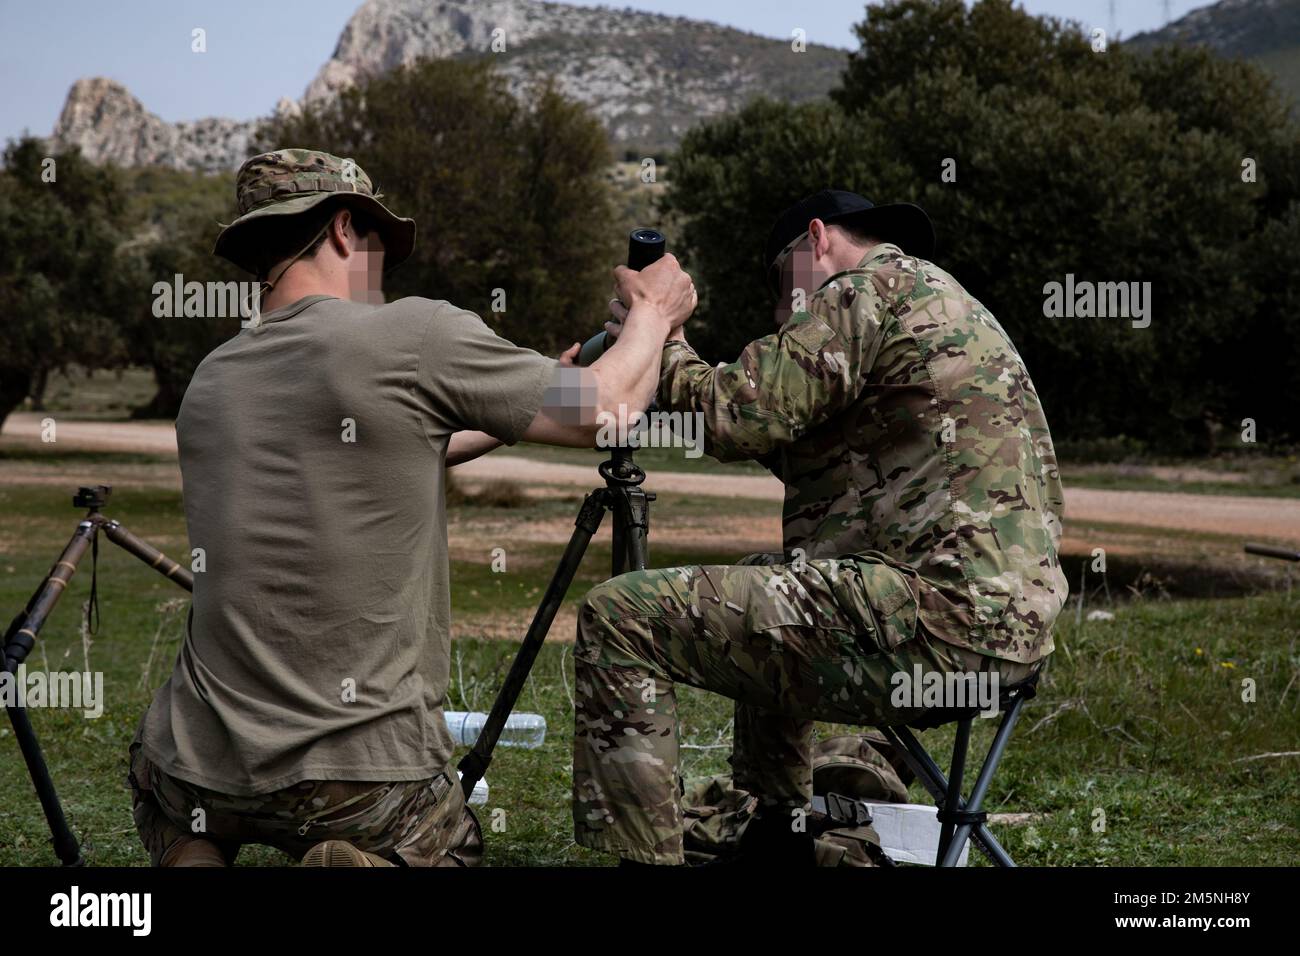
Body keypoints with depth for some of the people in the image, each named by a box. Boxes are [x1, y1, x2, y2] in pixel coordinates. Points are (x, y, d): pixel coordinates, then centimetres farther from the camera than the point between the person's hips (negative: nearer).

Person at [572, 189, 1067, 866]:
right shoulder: (947, 300, 26)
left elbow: (732, 418, -11)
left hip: (939, 624, -11)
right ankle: (778, 838, 38)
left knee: (619, 617, -11)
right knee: (764, 585, 37)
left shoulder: (869, 288, -5)